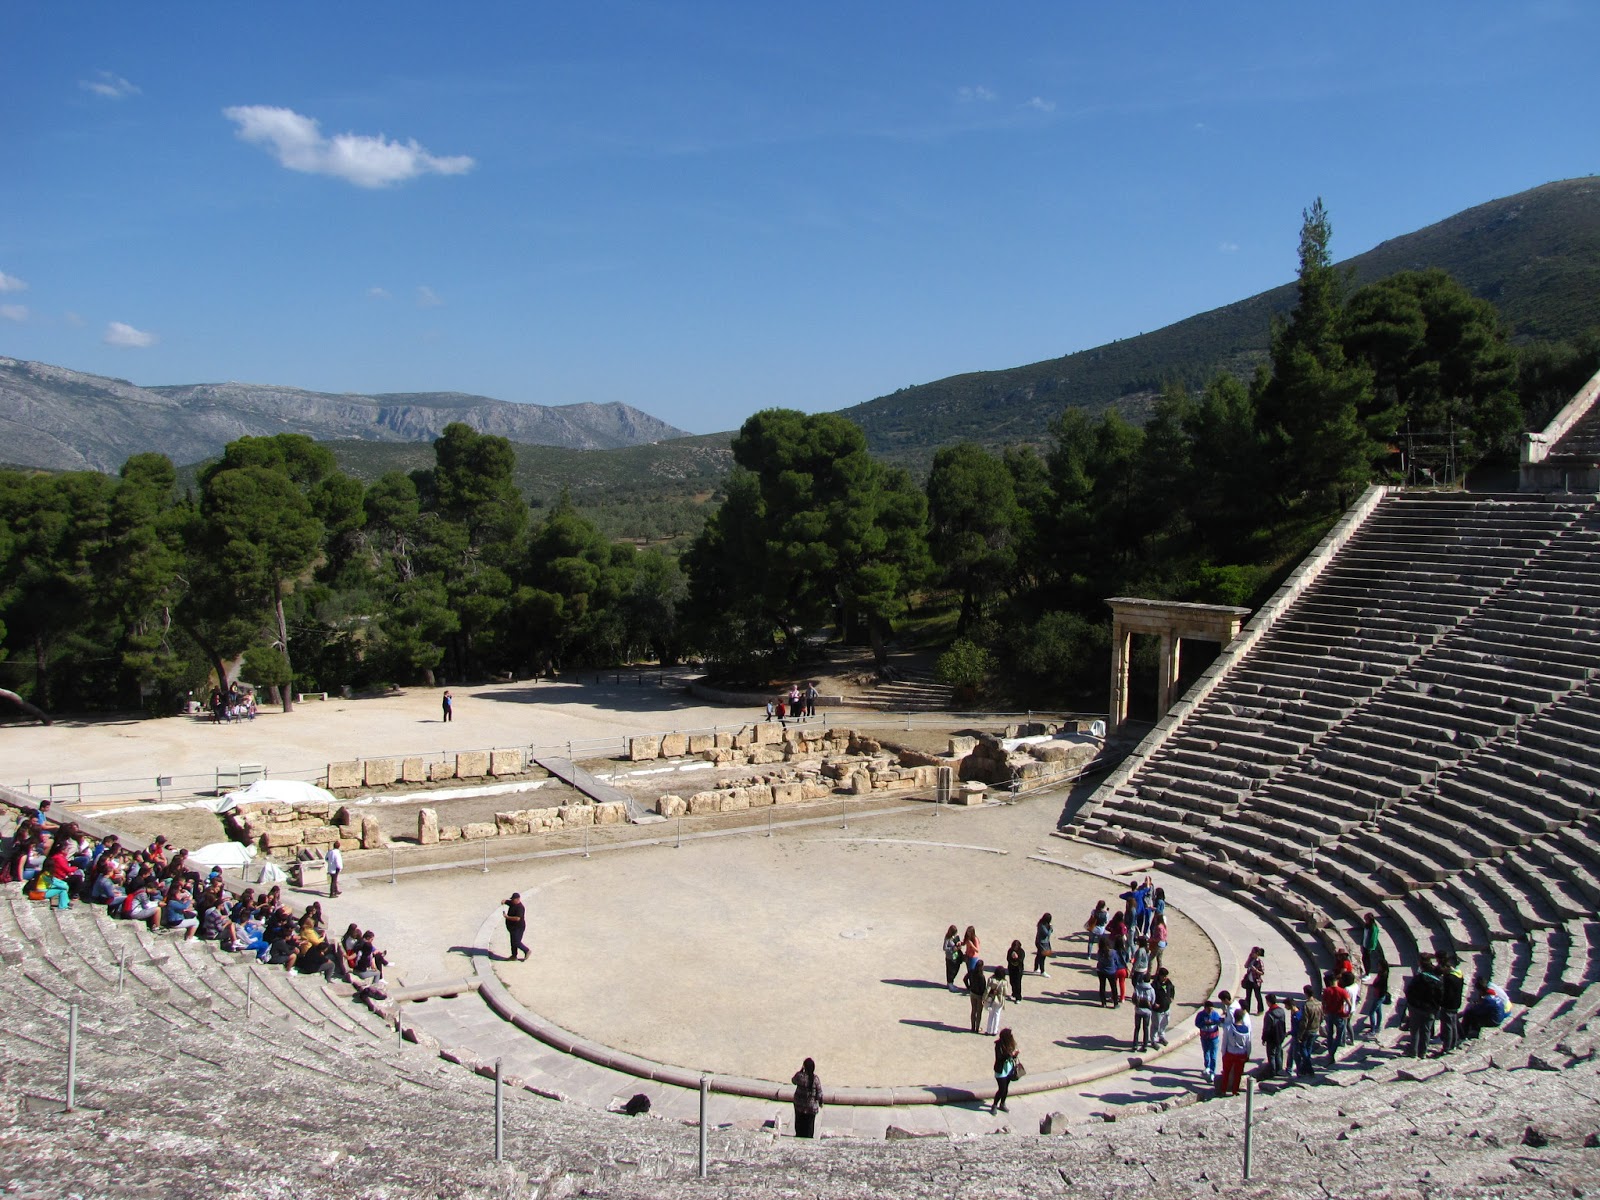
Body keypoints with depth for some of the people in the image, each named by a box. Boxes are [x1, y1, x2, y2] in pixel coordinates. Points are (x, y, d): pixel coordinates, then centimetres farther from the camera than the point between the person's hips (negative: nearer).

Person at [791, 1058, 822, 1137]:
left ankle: (799, 1136, 37)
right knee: (809, 1123, 18)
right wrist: (820, 1103, 5)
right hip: (811, 1106, -1)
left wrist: (800, 1070, 4)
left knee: (799, 1122, 23)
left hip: (799, 1105, 1)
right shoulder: (815, 1079, -22)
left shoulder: (799, 1076, -20)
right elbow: (819, 1093, -12)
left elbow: (794, 1081, 5)